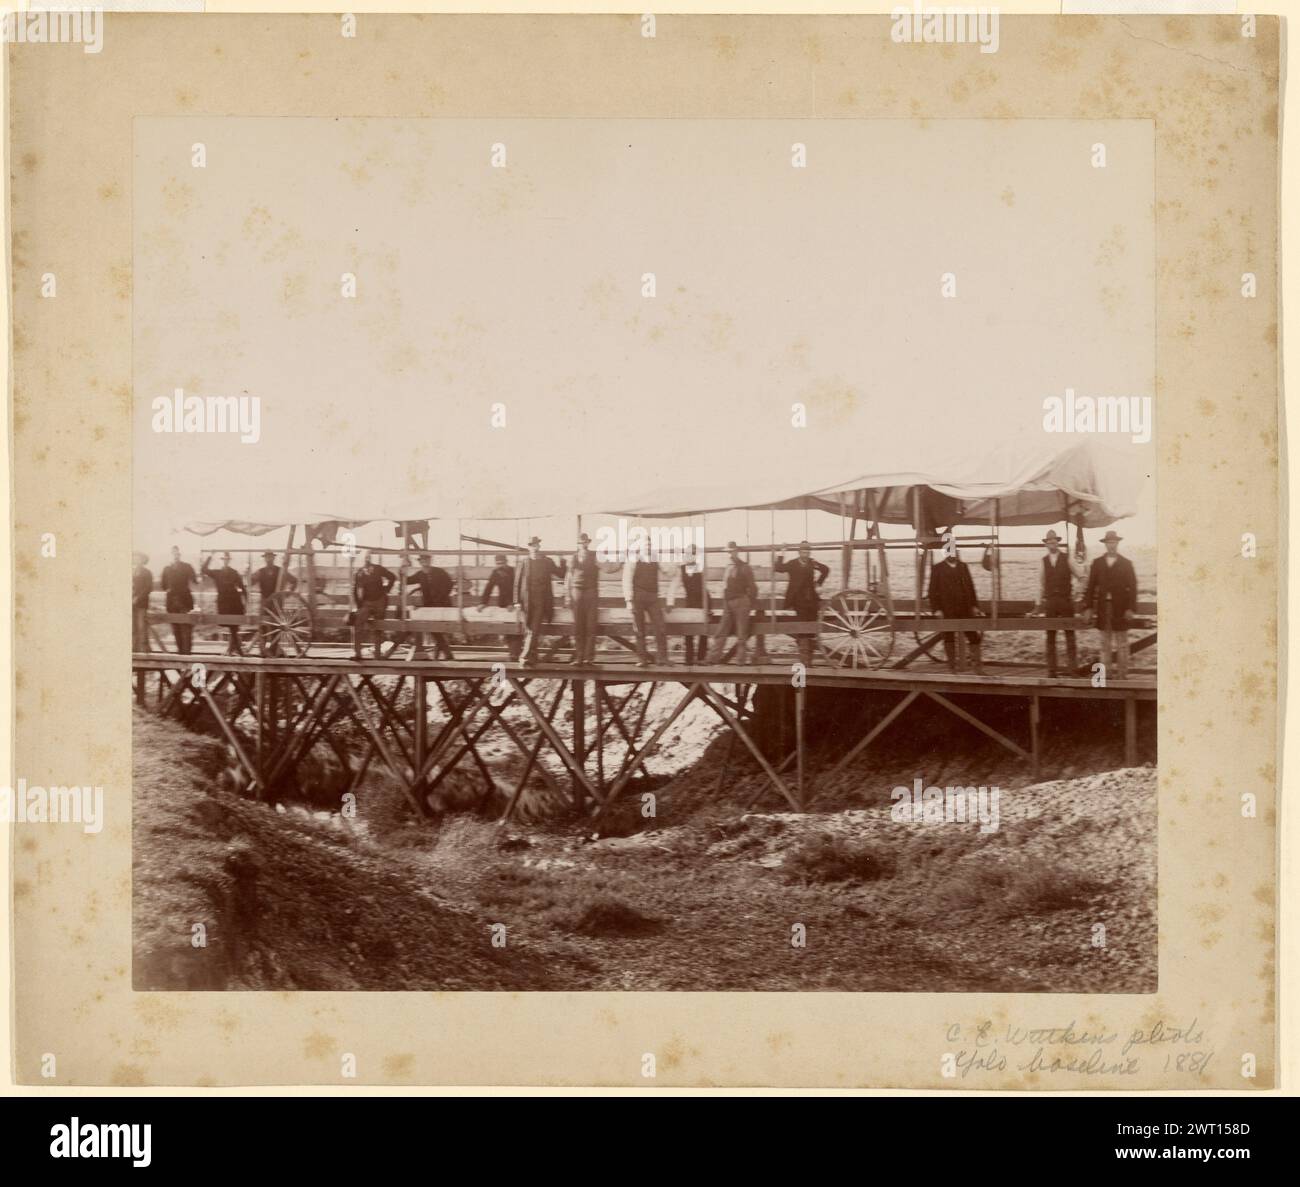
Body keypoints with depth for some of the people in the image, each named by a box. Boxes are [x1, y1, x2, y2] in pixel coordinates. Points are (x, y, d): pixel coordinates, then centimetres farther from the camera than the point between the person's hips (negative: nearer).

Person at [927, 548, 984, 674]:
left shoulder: (963, 566, 12)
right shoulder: (937, 569, -1)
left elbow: (970, 587, 14)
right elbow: (933, 590, -3)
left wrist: (974, 605, 9)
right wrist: (937, 609, -10)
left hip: (965, 607, 3)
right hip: (947, 610, -3)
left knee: (973, 635, 1)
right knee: (949, 636, 6)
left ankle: (977, 662, 8)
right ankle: (952, 662, 16)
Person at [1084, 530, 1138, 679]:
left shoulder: (1126, 563, 2)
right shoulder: (1097, 563, 8)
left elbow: (1132, 587, -1)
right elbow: (1091, 586, 6)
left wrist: (1131, 608, -10)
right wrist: (1089, 607, 0)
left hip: (1121, 609, -2)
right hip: (1103, 608, 2)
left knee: (1122, 643, 2)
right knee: (1105, 643, 7)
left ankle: (1123, 675, 6)